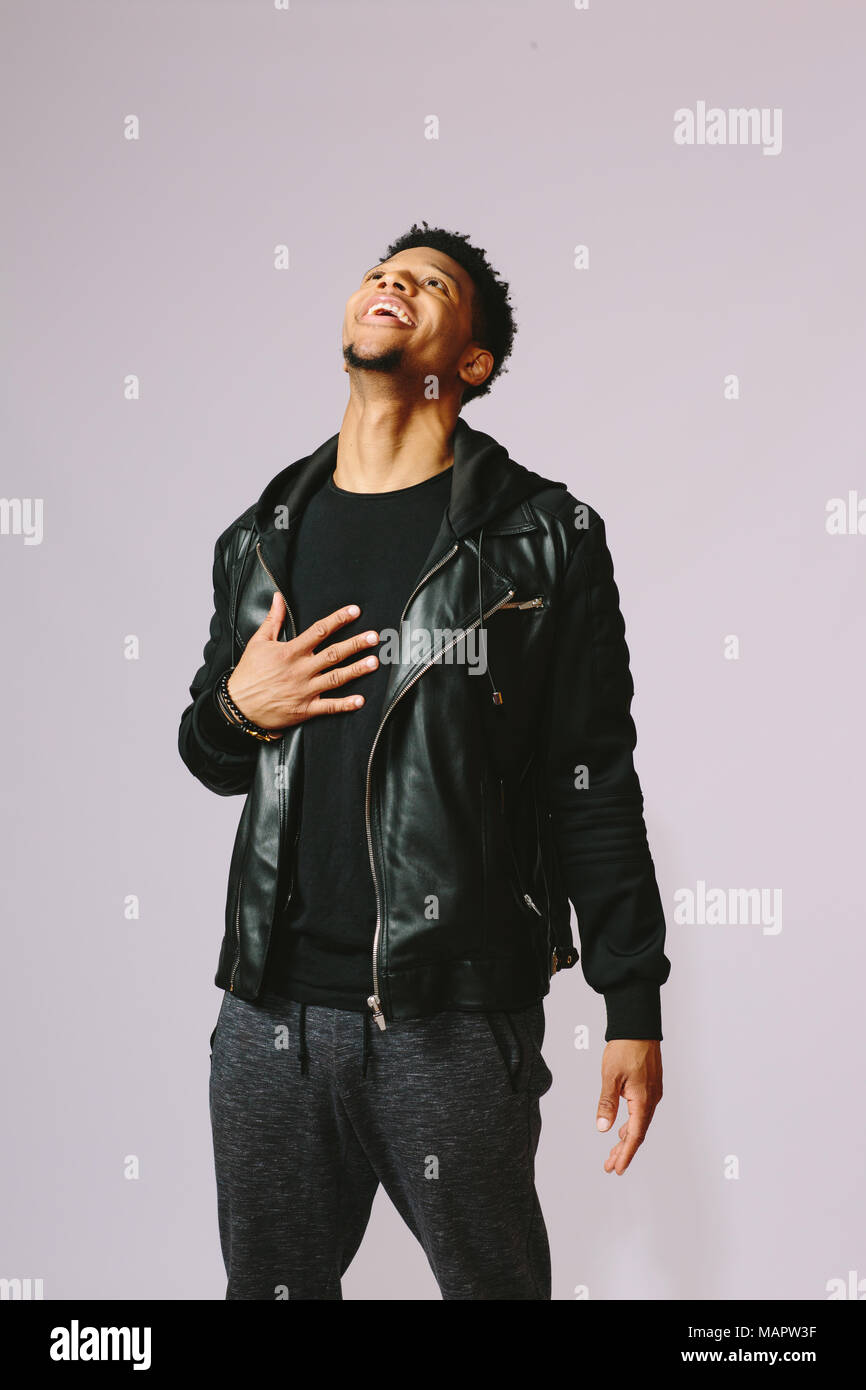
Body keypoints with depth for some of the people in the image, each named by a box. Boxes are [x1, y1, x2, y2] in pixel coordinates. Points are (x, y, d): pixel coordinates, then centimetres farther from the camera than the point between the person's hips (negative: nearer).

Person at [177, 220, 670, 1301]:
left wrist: (634, 1007, -3)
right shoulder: (262, 539, 10)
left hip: (459, 1018, -3)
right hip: (273, 1010, 4)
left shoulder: (543, 540, -2)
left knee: (495, 1278, 12)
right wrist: (237, 712, -5)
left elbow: (593, 786, -2)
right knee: (270, 1284, 17)